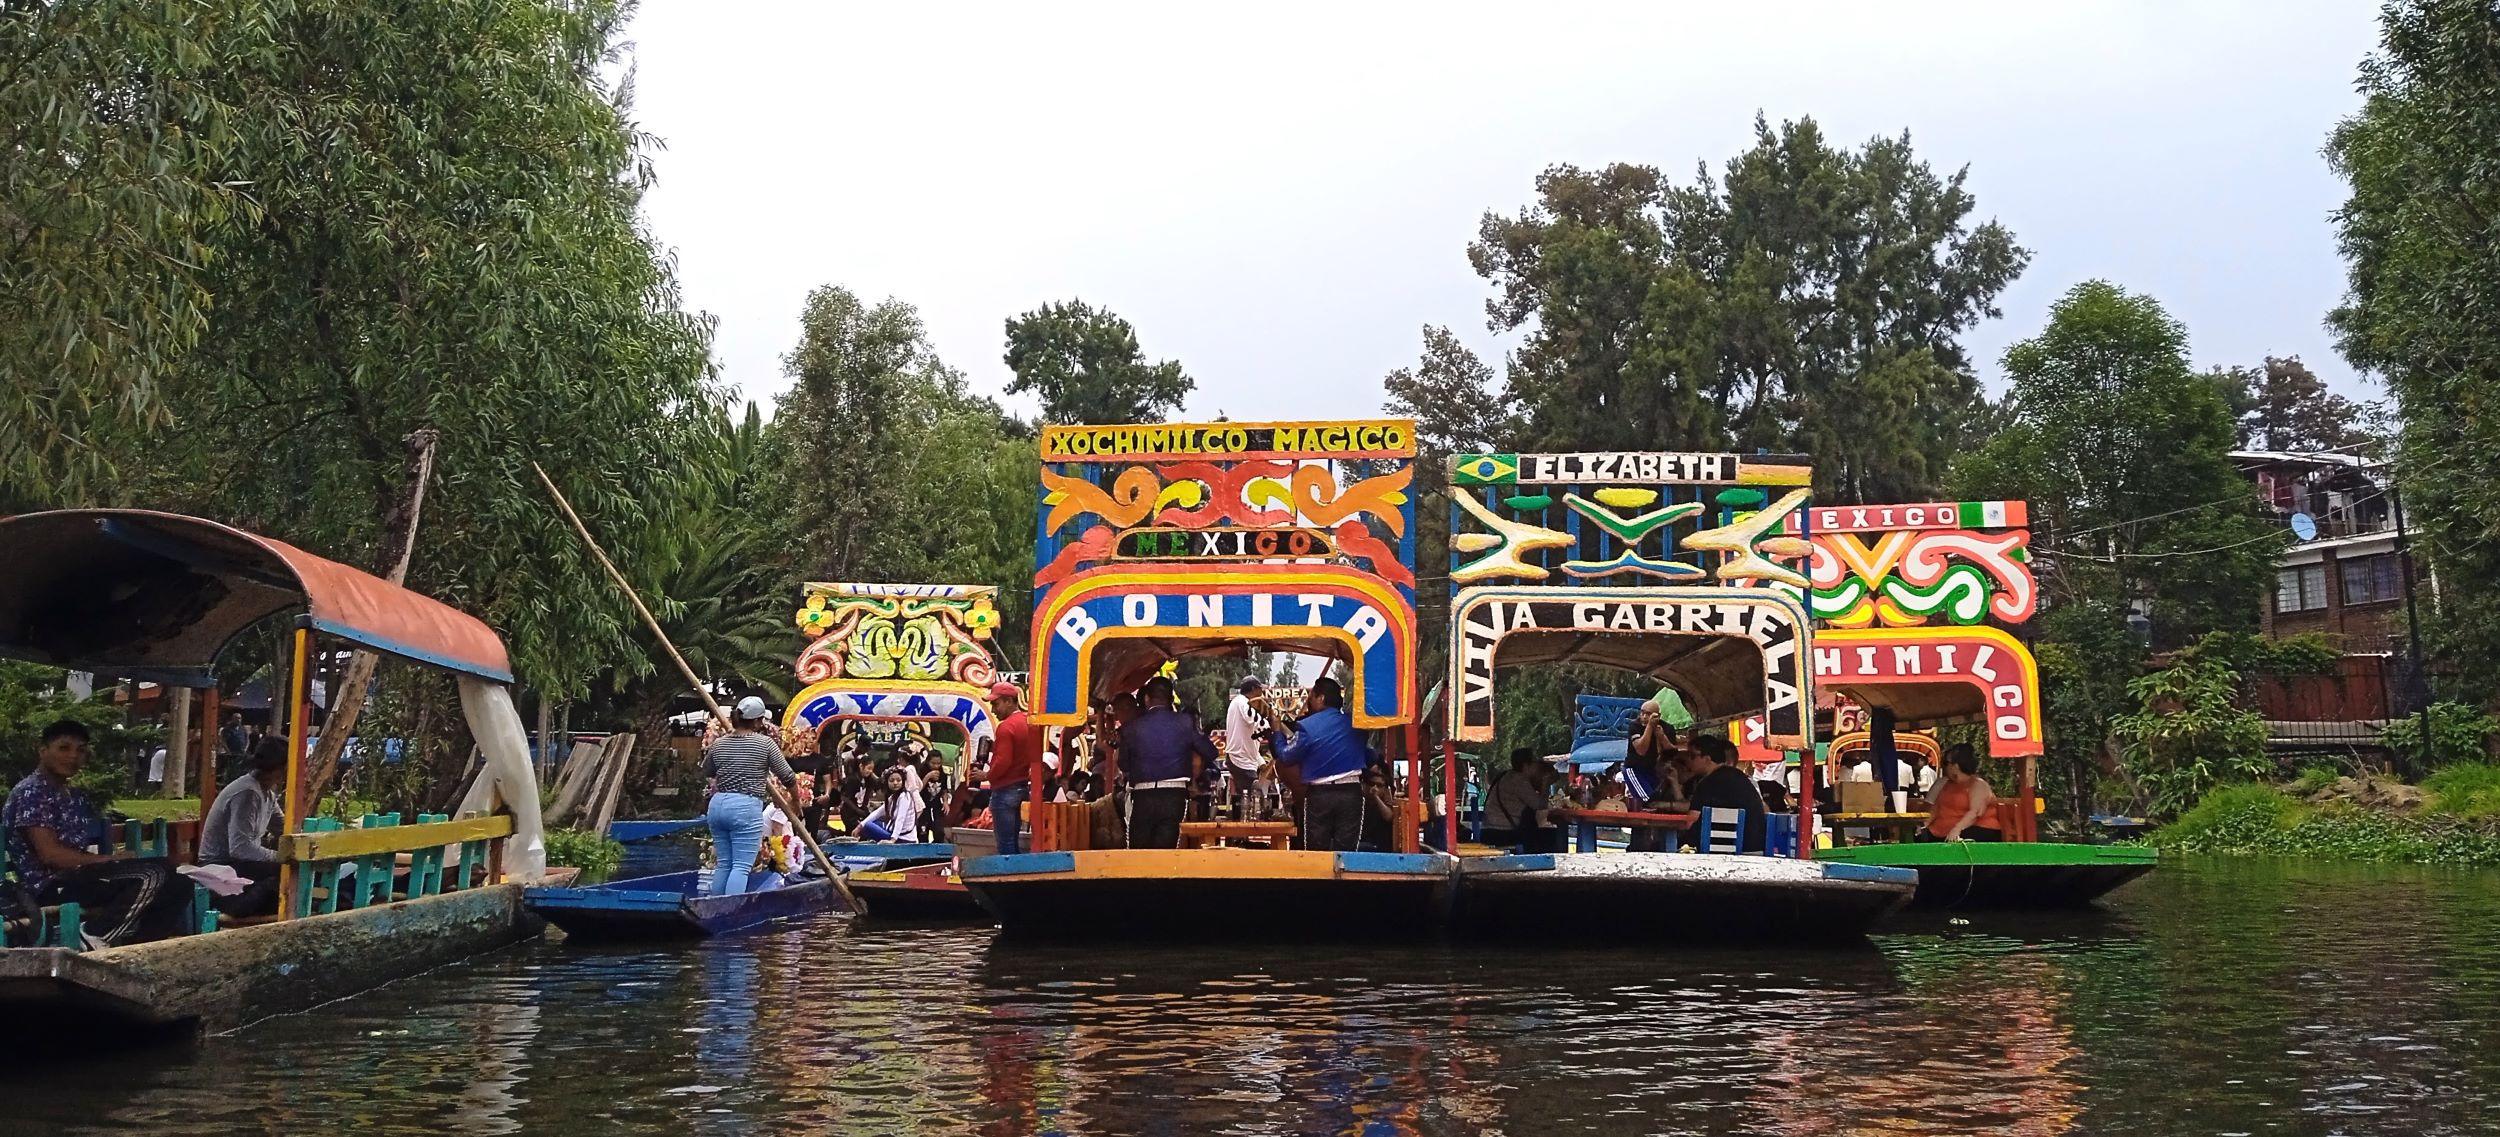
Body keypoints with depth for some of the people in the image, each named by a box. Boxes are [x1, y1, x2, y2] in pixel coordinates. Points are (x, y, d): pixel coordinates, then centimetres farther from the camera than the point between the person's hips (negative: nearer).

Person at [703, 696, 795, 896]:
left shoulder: (719, 744, 9)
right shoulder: (765, 743, -4)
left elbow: (706, 772, 27)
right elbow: (788, 777, 1)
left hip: (718, 805, 6)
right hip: (746, 807, -6)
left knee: (722, 864, 13)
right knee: (741, 867, -5)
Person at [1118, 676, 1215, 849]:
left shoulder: (1132, 727, 2)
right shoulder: (1185, 723, 0)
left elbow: (1124, 768, 10)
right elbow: (1210, 753, 5)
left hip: (1142, 796, 0)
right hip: (1174, 795, 0)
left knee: (1138, 850, 9)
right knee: (1167, 848, 2)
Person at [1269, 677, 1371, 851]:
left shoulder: (1307, 726, -9)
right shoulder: (1353, 723, 2)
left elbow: (1285, 758, 1)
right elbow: (1369, 757, 12)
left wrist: (1278, 731, 13)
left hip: (1319, 795, -2)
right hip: (1351, 793, 2)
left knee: (1316, 853, 9)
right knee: (1346, 852, 4)